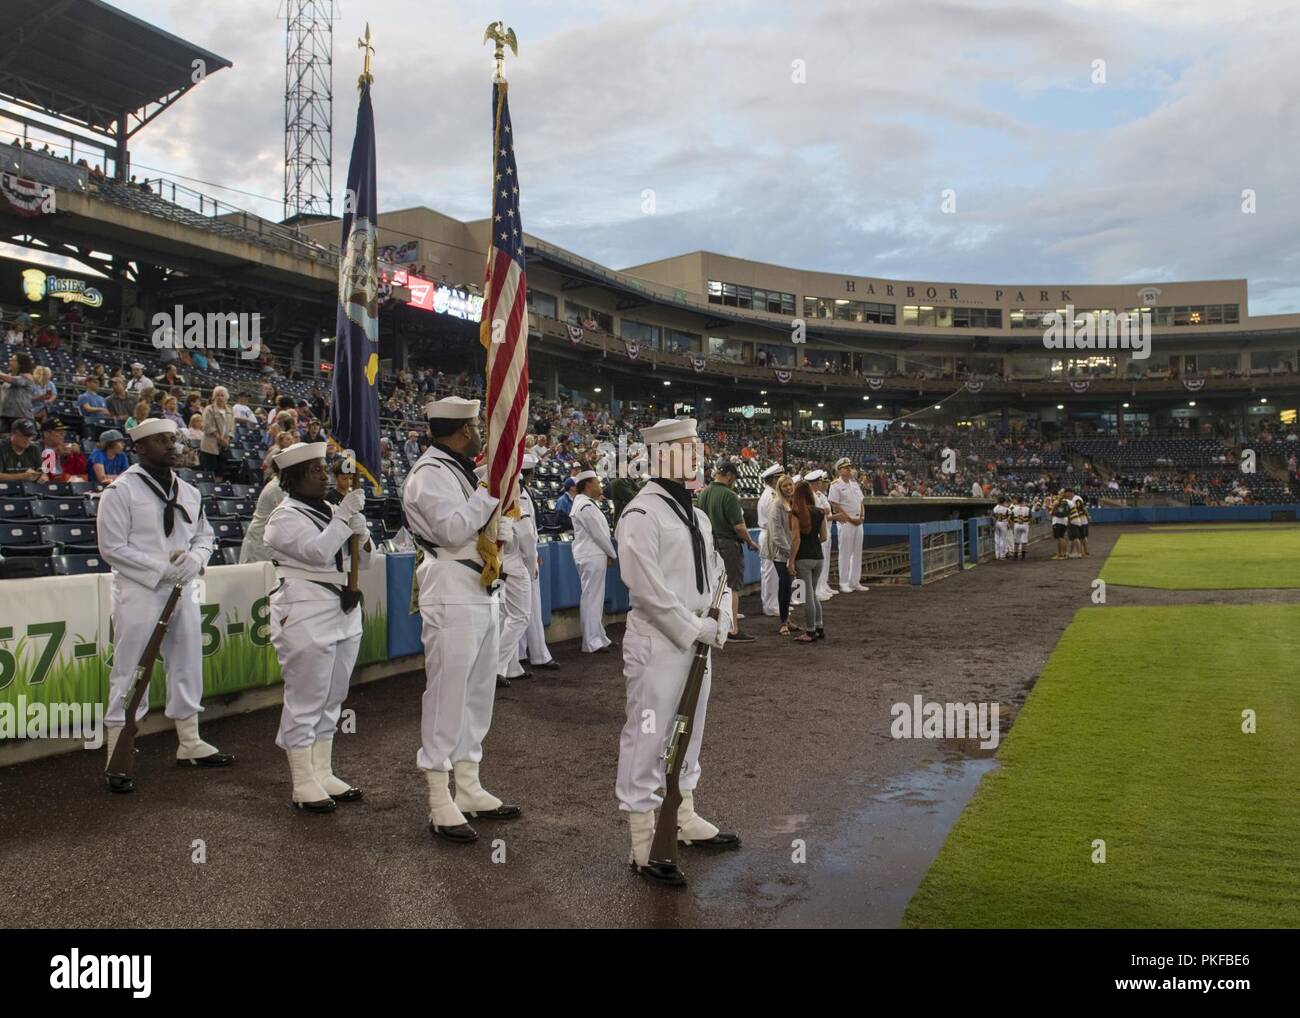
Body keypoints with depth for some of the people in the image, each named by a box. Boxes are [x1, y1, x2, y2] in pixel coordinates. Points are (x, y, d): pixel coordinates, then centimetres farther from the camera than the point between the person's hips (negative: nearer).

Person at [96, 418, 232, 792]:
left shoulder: (187, 491, 11)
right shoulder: (121, 490, -8)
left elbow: (205, 535, 17)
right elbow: (112, 547, -12)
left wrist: (194, 558, -5)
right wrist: (162, 568, -17)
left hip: (182, 591, 7)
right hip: (139, 593, -6)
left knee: (186, 666, 15)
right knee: (129, 673, -3)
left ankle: (190, 744, 29)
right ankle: (117, 758, 5)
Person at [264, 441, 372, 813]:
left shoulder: (330, 511, 15)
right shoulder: (285, 517, -7)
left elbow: (362, 561, 16)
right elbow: (318, 551, -23)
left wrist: (360, 531, -3)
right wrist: (346, 514, -19)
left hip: (344, 613, 8)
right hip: (306, 617, -8)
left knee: (332, 699, 12)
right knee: (305, 701, -2)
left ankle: (323, 773, 23)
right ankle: (303, 785, 6)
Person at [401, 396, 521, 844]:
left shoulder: (464, 471, 18)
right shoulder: (430, 473, -10)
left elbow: (504, 526, 19)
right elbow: (451, 529, -22)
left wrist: (503, 527, -3)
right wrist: (492, 489, -16)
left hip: (484, 594, 10)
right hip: (451, 597, -10)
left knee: (477, 693, 14)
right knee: (447, 695, -5)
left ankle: (469, 789, 25)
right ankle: (440, 804, 2)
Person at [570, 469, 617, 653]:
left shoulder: (585, 502, 16)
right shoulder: (586, 506, -18)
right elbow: (599, 534, -15)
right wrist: (612, 554, -5)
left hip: (591, 556, 11)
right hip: (592, 557, -11)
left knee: (595, 598, 15)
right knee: (592, 598, -6)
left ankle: (599, 637, 23)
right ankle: (591, 643, -2)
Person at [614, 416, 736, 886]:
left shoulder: (693, 513, 13)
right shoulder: (642, 514, -15)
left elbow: (715, 570, 19)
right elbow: (648, 588, -21)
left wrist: (720, 620, 3)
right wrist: (698, 628, -17)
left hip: (696, 641, 9)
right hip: (658, 644, -9)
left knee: (688, 733, 20)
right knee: (647, 740, -2)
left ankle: (685, 819, 36)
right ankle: (643, 845, 7)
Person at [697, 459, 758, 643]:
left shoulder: (702, 494, 6)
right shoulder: (728, 495, -17)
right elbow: (738, 526, -19)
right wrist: (750, 542, -4)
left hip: (709, 545, 7)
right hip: (729, 545, -7)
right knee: (732, 587, -2)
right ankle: (733, 630, -2)